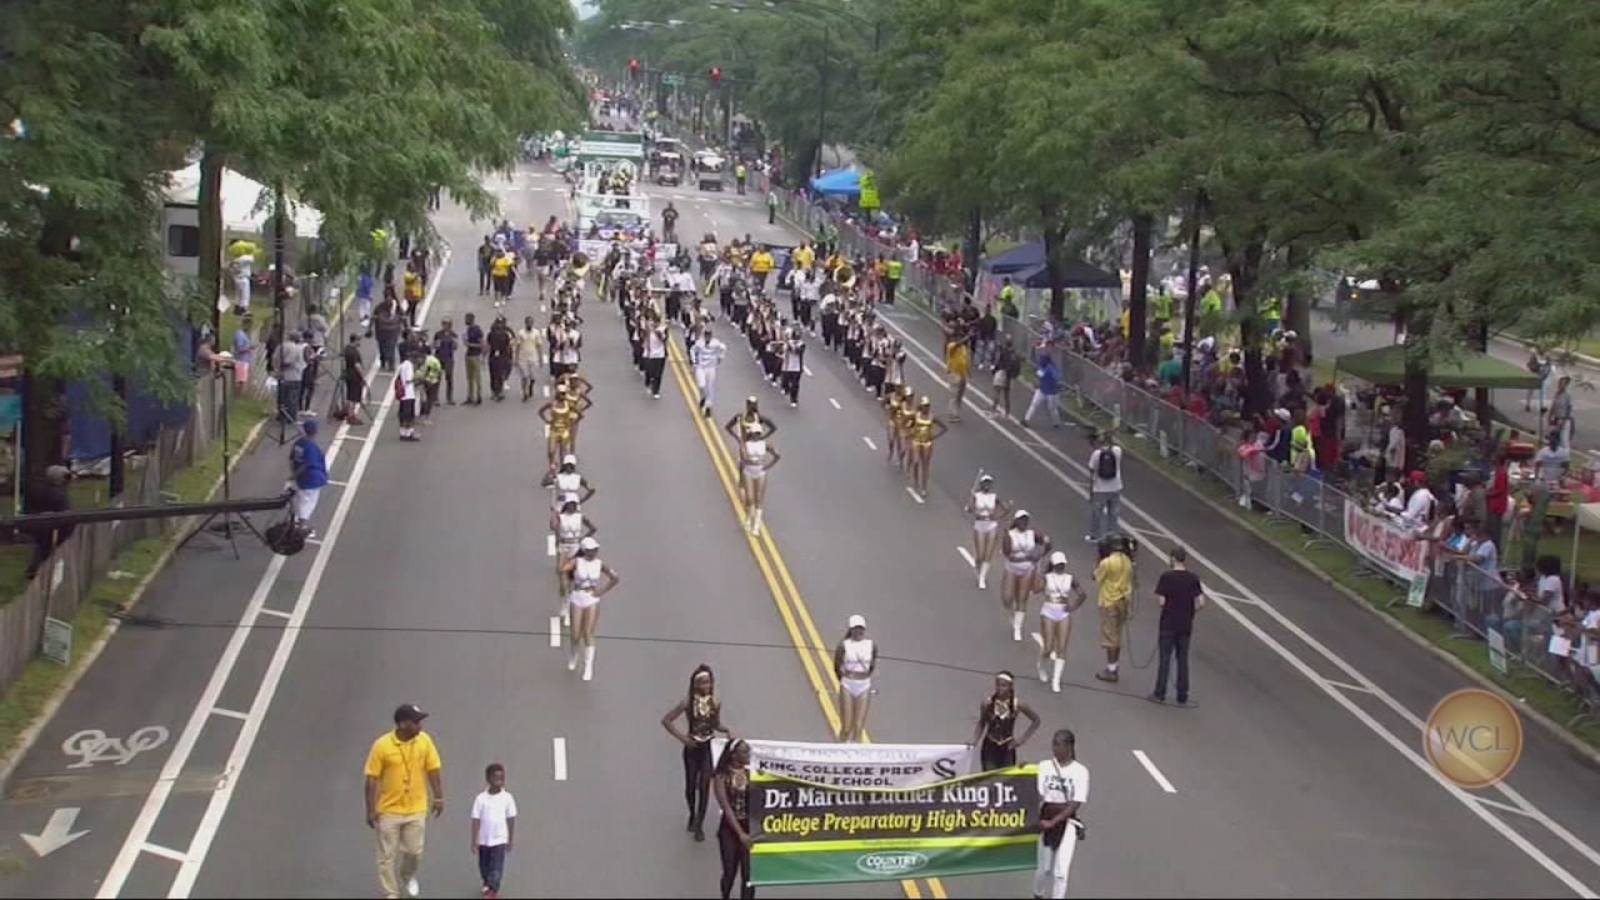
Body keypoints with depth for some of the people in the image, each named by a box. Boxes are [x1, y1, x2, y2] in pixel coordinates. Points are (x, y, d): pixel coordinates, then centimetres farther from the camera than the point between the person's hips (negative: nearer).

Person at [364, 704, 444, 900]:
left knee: (414, 851, 9)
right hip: (388, 810, -2)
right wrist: (371, 809, -11)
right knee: (387, 856, 4)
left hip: (416, 809, 2)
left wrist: (438, 797, 0)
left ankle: (408, 876, 41)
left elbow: (434, 770, 2)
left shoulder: (424, 740, -7)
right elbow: (372, 779, -11)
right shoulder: (382, 745, -16)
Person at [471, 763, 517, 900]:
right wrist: (474, 842, -8)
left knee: (496, 866, -6)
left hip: (499, 839, -1)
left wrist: (510, 841, 5)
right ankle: (487, 883, 40)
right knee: (484, 865, 16)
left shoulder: (507, 798, -6)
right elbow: (476, 821, -7)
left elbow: (511, 820, 1)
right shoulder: (481, 799, -9)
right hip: (483, 840, 1)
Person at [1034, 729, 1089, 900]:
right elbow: (1038, 796, -5)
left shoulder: (1080, 771, -6)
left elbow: (1076, 803, -10)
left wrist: (1053, 822, -16)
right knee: (1044, 868, 13)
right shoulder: (1044, 766, 0)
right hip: (1046, 818, 2)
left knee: (1061, 871, -8)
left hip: (1067, 822, -2)